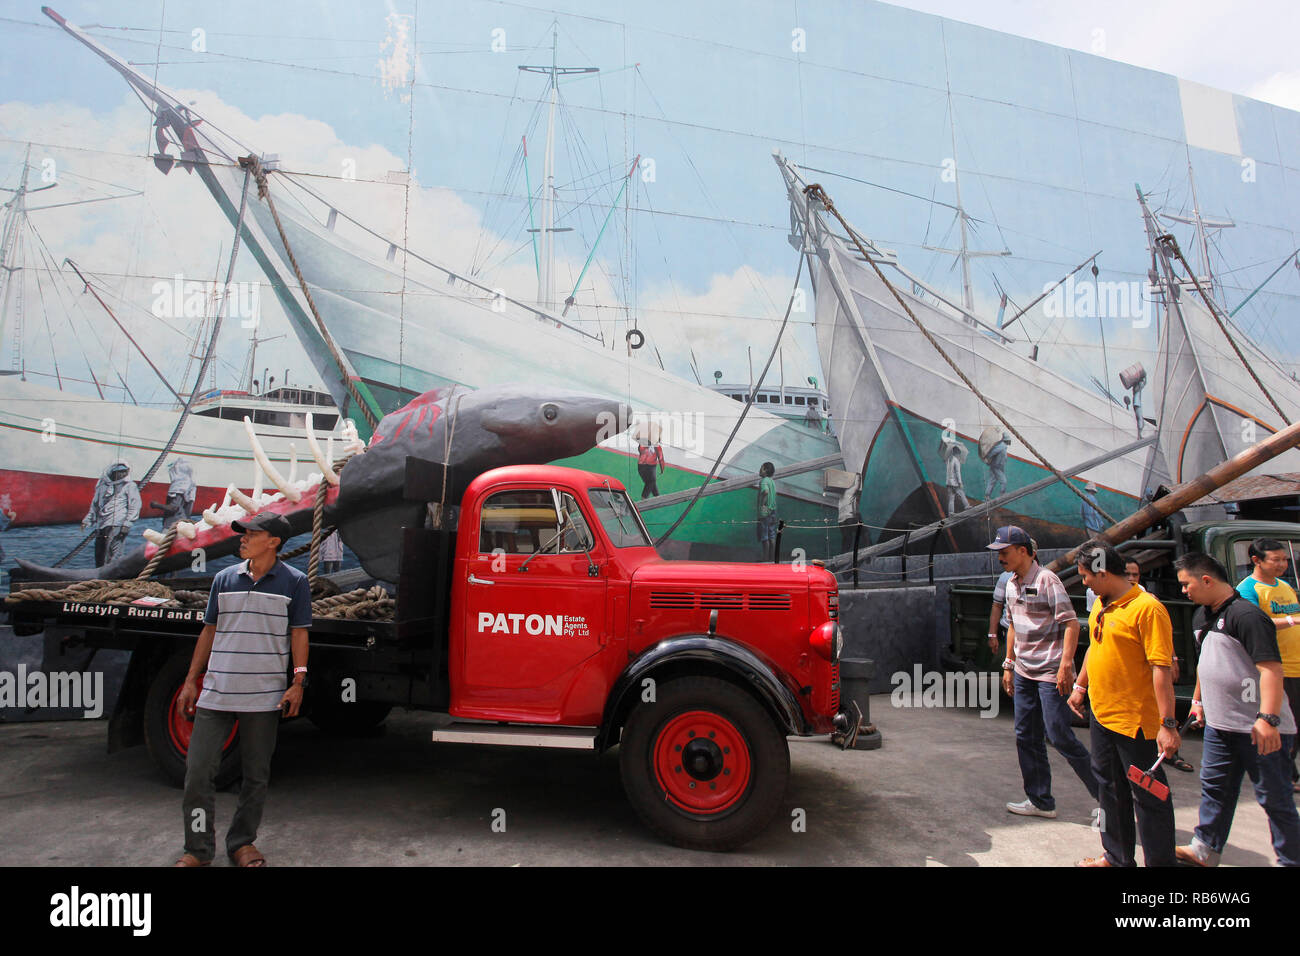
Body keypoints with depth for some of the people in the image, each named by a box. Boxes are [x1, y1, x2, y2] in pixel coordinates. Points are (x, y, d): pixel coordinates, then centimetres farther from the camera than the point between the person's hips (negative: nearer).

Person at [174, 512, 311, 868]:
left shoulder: (294, 582, -1)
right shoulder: (225, 579, 8)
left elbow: (299, 634, -1)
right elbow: (209, 631, 13)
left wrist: (298, 682, -8)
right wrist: (191, 681, 10)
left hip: (264, 697, -2)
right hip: (216, 692, 3)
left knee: (256, 774, 9)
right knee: (198, 770, 3)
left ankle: (242, 842, 26)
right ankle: (198, 848, 20)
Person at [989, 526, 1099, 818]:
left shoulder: (1046, 580, -13)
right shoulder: (1012, 584, 12)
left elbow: (1071, 623, -17)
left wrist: (1065, 665, -23)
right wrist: (1009, 665, 19)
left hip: (1050, 673, -8)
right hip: (1024, 673, 8)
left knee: (1059, 736, -6)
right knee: (1026, 737, 11)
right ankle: (1040, 801, 23)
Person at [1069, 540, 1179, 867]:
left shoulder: (1147, 608, -20)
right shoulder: (1100, 604, 7)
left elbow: (1162, 668, -23)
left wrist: (1168, 724, -25)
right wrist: (1080, 686, 26)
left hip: (1136, 720, -9)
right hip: (1101, 714, 9)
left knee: (1147, 796, 5)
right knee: (1110, 789, 20)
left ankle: (1161, 861, 21)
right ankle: (1117, 857, 35)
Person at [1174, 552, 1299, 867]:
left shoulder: (1247, 615, -20)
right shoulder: (1202, 616, 10)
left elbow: (1271, 668, -27)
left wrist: (1268, 719, -34)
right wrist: (1198, 701, 27)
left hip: (1260, 730, -9)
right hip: (1219, 723, 9)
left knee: (1275, 799, 4)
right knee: (1214, 789, 16)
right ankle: (1204, 850, 26)